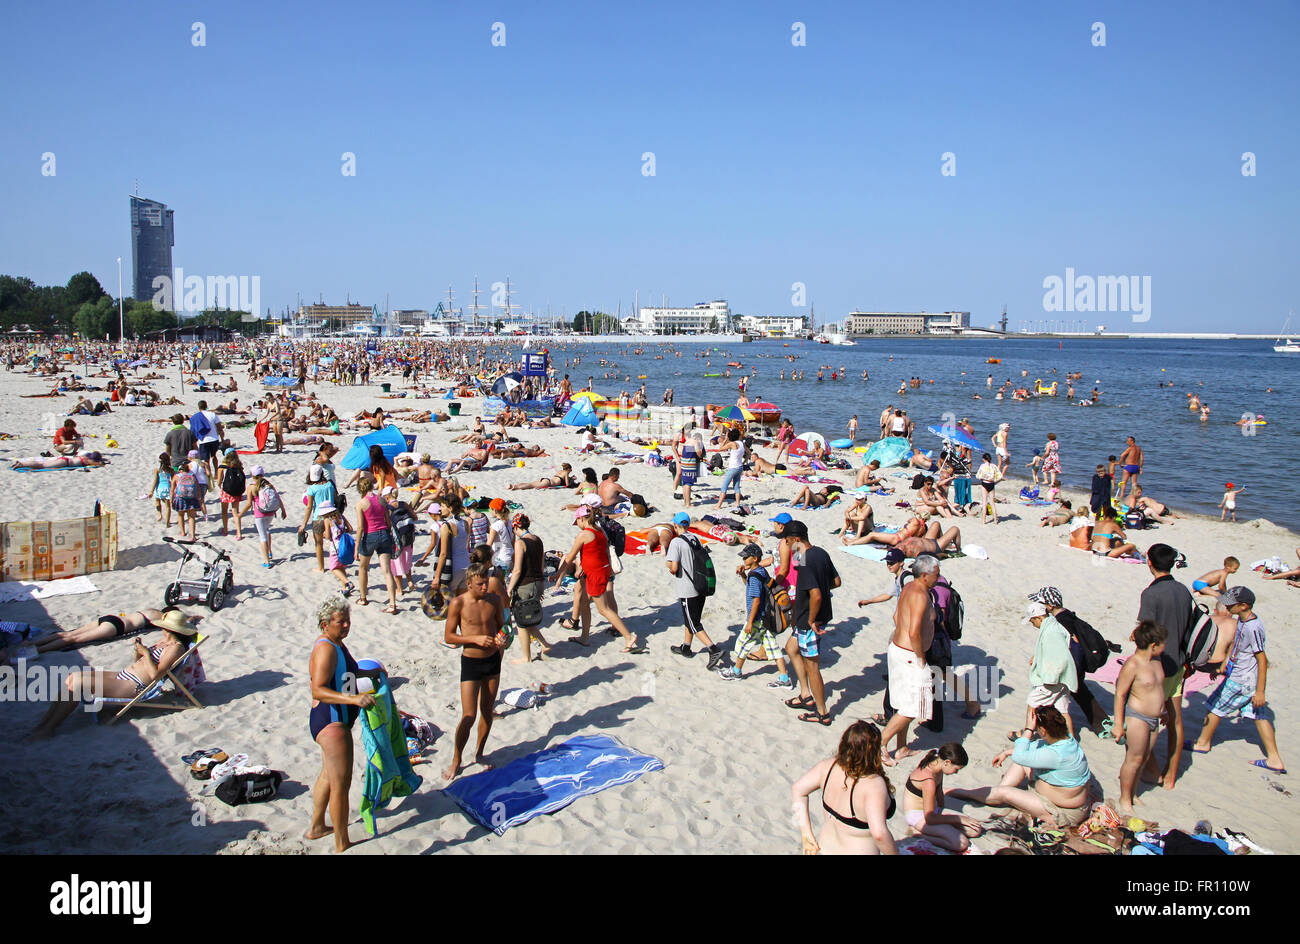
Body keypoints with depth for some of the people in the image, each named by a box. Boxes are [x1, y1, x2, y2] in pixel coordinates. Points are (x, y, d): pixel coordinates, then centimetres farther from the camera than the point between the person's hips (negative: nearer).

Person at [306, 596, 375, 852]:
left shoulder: (336, 644, 11)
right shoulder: (325, 648, -22)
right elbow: (318, 691, -31)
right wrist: (354, 699, -41)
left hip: (337, 720, 11)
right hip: (330, 721, -11)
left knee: (329, 775, 26)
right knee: (341, 784, -6)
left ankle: (316, 827, 43)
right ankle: (342, 845, 3)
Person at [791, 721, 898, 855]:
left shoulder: (829, 766, -9)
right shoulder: (874, 784, -28)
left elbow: (797, 789, 0)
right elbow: (879, 833, -35)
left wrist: (807, 835, 2)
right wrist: (894, 852, -17)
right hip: (859, 850, -7)